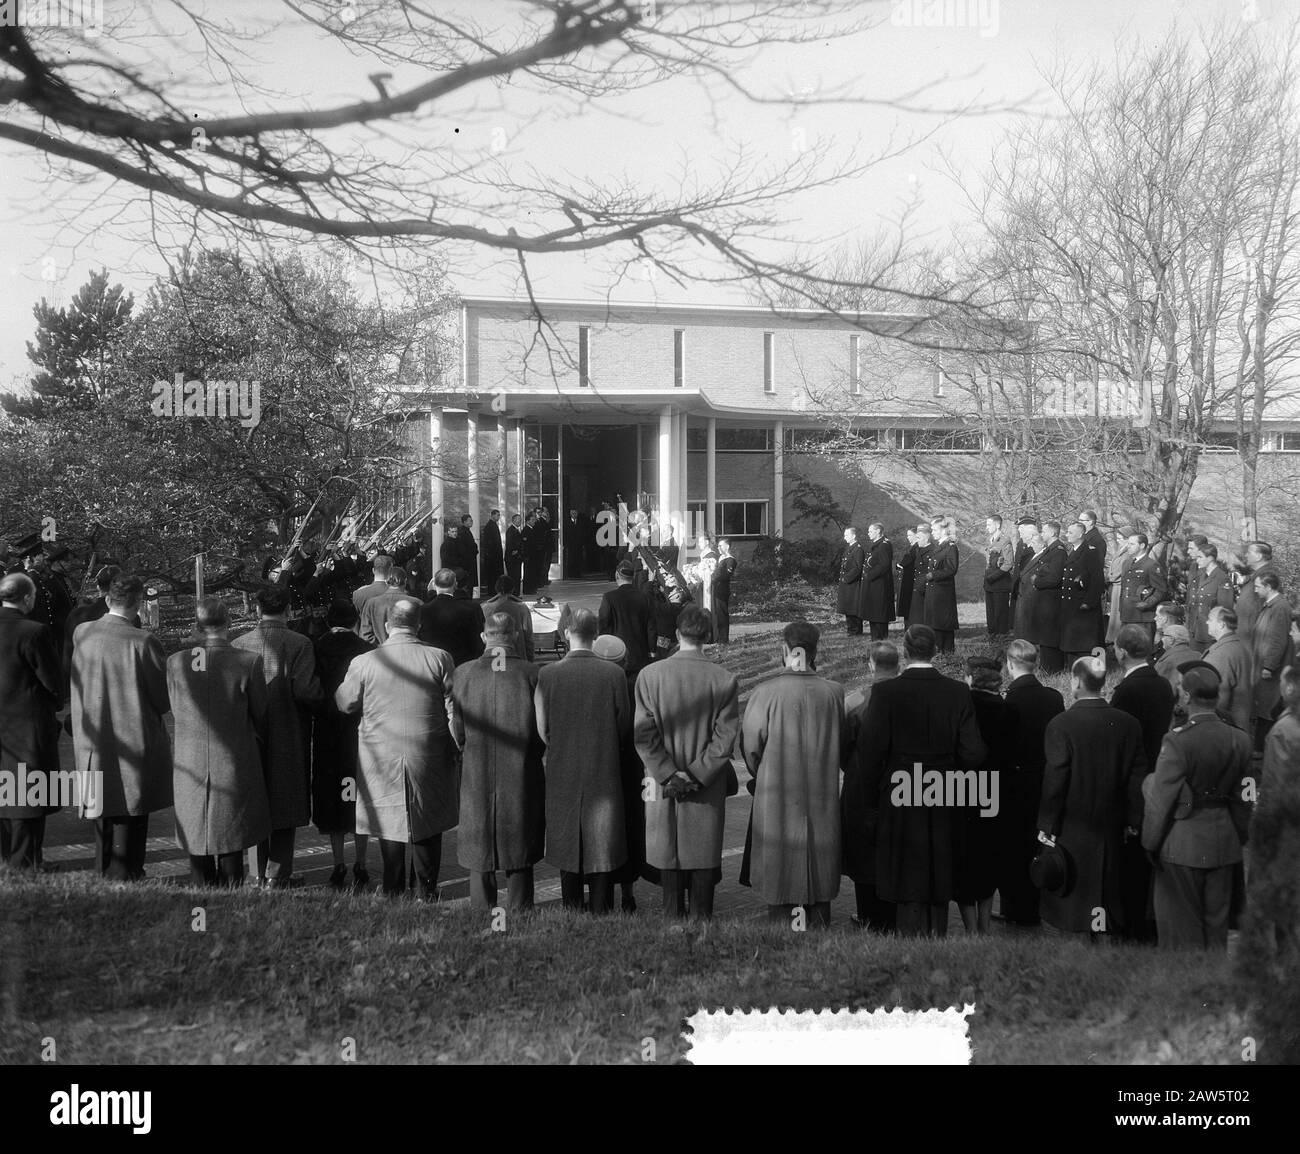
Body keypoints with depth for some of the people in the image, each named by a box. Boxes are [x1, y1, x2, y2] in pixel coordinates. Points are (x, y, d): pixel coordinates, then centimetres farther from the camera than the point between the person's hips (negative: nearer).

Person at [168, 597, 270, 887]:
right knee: (232, 848, 6)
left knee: (198, 847, 11)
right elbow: (262, 718, -1)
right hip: (235, 768, -2)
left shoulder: (176, 662, -4)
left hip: (190, 768, 2)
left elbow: (176, 713, 7)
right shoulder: (248, 662, -11)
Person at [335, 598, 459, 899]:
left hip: (381, 760, 0)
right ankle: (426, 891, 16)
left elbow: (345, 704, 7)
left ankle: (393, 891, 18)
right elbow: (454, 711, -4)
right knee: (428, 829, 11)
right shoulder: (439, 658, -8)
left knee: (389, 823, 12)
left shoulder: (363, 662, -7)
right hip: (428, 758, 0)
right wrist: (456, 748, 7)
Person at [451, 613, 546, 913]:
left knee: (478, 854, 12)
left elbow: (458, 731, 1)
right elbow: (544, 731, -3)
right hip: (522, 777, -1)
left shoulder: (463, 674, -4)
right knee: (520, 857, 10)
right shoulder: (531, 673, -9)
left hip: (476, 776, 1)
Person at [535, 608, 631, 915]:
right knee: (602, 847, 8)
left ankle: (572, 912, 21)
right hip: (604, 774, -1)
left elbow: (542, 729, -3)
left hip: (563, 774, 1)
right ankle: (601, 913, 12)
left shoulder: (547, 674, -10)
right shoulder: (614, 674, -10)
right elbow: (625, 726, -1)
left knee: (568, 847, 13)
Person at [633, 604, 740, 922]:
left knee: (669, 859, 11)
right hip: (708, 791, -1)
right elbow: (725, 738, -9)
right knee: (704, 857, 8)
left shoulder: (649, 675, -6)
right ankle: (701, 921, 12)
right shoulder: (725, 680, -8)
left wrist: (670, 775, -6)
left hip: (662, 784, 1)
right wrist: (696, 774, -6)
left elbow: (643, 735, -8)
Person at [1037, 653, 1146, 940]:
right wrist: (1132, 820, 12)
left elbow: (1054, 779, -14)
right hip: (1111, 828, 4)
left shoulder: (1061, 725, -16)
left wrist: (1046, 826, -6)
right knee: (1106, 890, 15)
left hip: (1073, 829, -4)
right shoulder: (1128, 724, -2)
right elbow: (1136, 776, 2)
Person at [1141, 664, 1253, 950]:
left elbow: (1160, 801, -13)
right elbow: (1242, 799, 7)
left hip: (1183, 845, -5)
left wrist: (1151, 844, 0)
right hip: (1224, 842, 5)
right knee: (1216, 923, 17)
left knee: (1181, 928, 8)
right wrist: (1240, 839, 19)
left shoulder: (1177, 742, -20)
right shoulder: (1239, 741, -3)